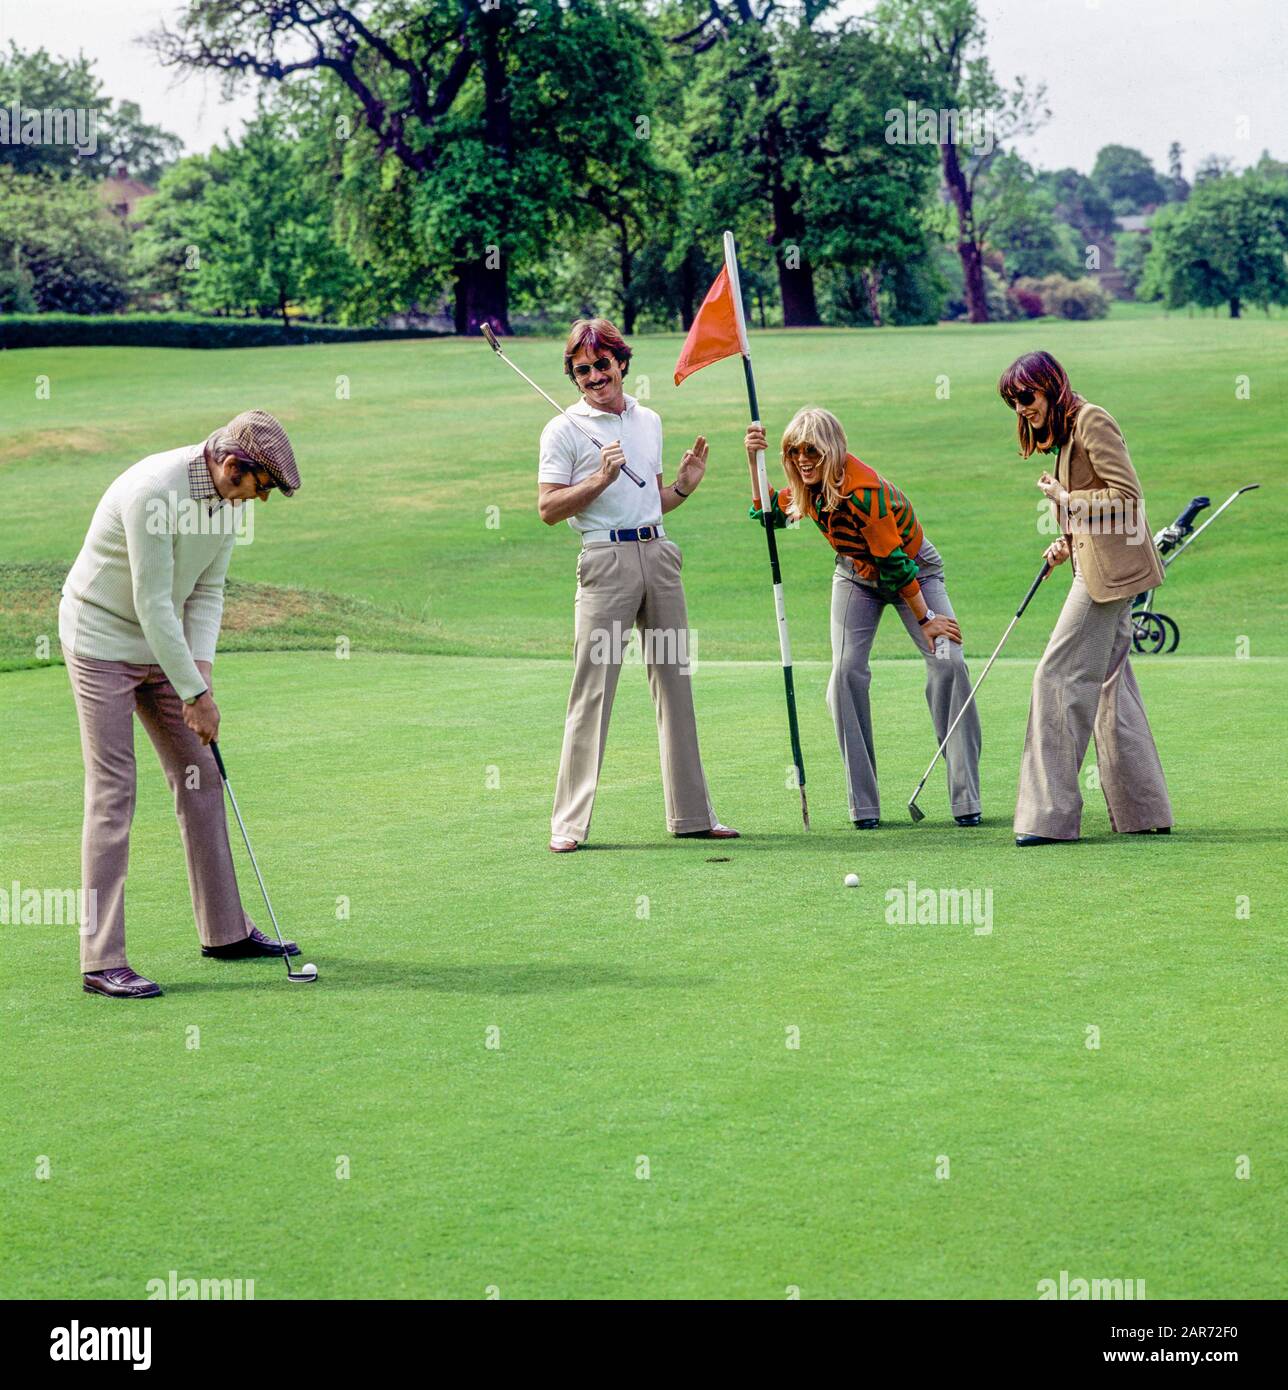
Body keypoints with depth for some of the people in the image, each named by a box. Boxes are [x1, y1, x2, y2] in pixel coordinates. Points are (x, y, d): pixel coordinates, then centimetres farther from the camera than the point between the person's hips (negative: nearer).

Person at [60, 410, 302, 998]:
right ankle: (102, 960, -9)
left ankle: (224, 930, 19)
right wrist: (195, 692, -22)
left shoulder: (226, 493, -2)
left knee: (200, 777, 9)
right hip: (102, 644, -8)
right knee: (112, 793, -11)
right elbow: (152, 604, -27)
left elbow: (207, 590, 6)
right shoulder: (153, 491, -29)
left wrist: (201, 667, -7)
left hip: (164, 645, 8)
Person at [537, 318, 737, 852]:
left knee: (675, 682, 7)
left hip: (658, 554, 6)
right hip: (606, 560, -6)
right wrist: (602, 479, -17)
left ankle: (691, 813, 13)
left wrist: (685, 485, 8)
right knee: (593, 691, -9)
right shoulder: (565, 430, -1)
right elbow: (548, 509, -7)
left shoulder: (649, 420, 18)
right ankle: (569, 824, -7)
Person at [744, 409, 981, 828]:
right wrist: (753, 461, -5)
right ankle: (863, 805, -9)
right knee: (847, 671, -12)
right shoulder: (811, 483, -11)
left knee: (948, 664, -19)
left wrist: (925, 618, -22)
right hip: (858, 575, 6)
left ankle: (966, 803, -16)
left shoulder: (863, 491, -34)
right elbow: (769, 514, 7)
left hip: (914, 570, -6)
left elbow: (895, 564, -28)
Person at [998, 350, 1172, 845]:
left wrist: (1066, 500, -12)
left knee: (1060, 677, -11)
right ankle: (1143, 811, 14)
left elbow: (1127, 497, -17)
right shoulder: (1064, 433, 19)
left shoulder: (1091, 421, -11)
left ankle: (1050, 814, -12)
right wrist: (1067, 542, 8)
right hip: (1098, 570, 10)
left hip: (1109, 571, -10)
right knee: (1107, 684, 11)